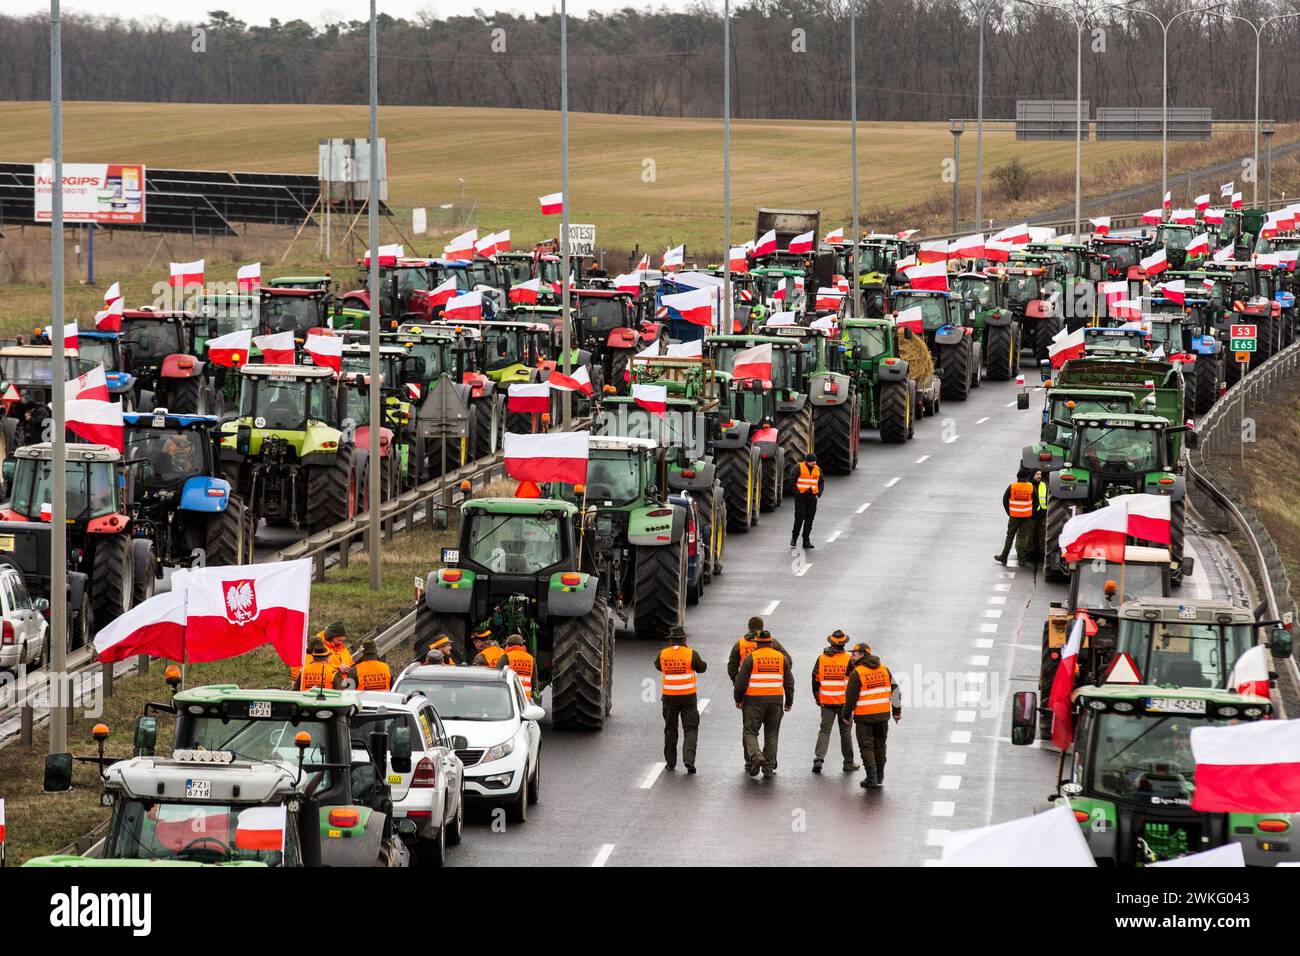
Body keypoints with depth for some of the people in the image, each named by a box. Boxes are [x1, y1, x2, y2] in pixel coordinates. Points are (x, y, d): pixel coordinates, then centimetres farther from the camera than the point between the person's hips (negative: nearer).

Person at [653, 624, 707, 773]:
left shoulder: (663, 654, -4)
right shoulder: (691, 654, -10)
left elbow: (658, 666, 16)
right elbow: (702, 668, 4)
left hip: (669, 697, 2)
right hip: (688, 696, -2)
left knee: (670, 729, 15)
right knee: (690, 729, 3)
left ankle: (670, 762, 19)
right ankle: (689, 758, -15)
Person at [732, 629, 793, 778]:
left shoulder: (751, 658, -4)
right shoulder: (781, 657, 6)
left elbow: (741, 681, -5)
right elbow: (789, 682, 9)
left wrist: (738, 699, 8)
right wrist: (789, 702, 18)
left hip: (754, 700, -3)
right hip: (775, 700, 3)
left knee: (750, 732, 4)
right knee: (771, 734, 11)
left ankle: (755, 756, -21)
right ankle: (769, 767, 9)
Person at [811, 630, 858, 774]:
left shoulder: (821, 659, -1)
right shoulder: (849, 659, -7)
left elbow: (815, 679, 4)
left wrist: (817, 698, 16)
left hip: (826, 702, 1)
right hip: (844, 702, -1)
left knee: (824, 730, 5)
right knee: (845, 732, 9)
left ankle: (819, 758, -11)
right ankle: (848, 763, 16)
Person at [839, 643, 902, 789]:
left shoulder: (857, 673, -12)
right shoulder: (884, 669, 7)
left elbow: (851, 697, -11)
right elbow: (894, 690, 11)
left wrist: (846, 715, 1)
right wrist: (897, 711, 18)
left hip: (864, 717, -5)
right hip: (883, 715, 6)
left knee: (866, 747, 3)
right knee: (880, 745, 16)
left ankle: (871, 778, 0)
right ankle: (880, 777, 22)